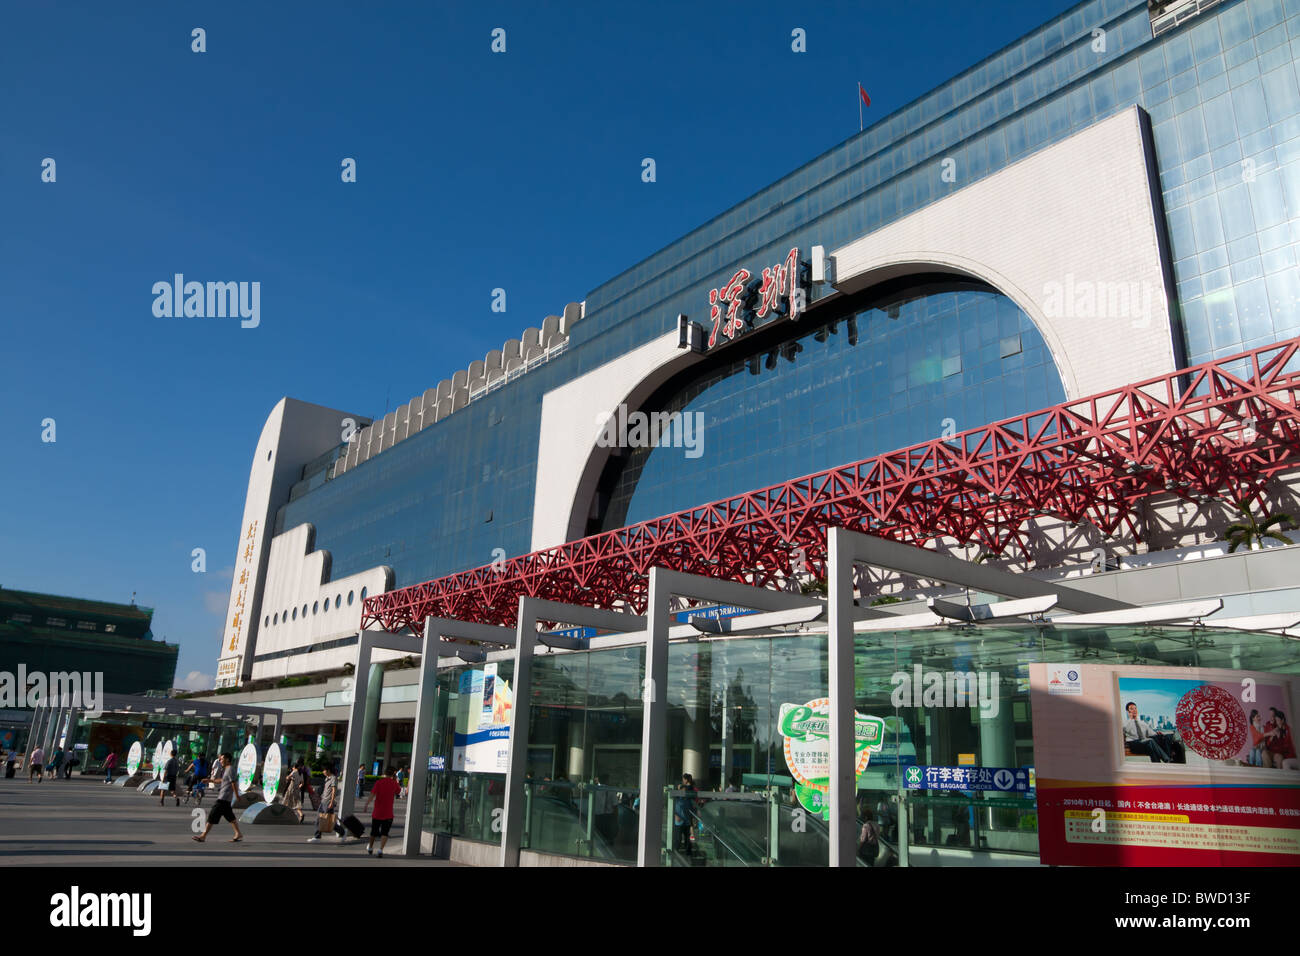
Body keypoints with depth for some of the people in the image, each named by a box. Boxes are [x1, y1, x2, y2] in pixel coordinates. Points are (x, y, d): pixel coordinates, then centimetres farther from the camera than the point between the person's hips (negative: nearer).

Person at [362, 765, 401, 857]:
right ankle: (381, 850, -19)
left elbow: (372, 794, -18)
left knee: (374, 831, 20)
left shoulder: (378, 782, -6)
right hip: (388, 814, -1)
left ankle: (370, 848, 38)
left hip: (377, 812, 1)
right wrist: (396, 780, 23)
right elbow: (399, 789, 21)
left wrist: (366, 805, -21)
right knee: (384, 833, 0)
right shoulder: (394, 783, -1)